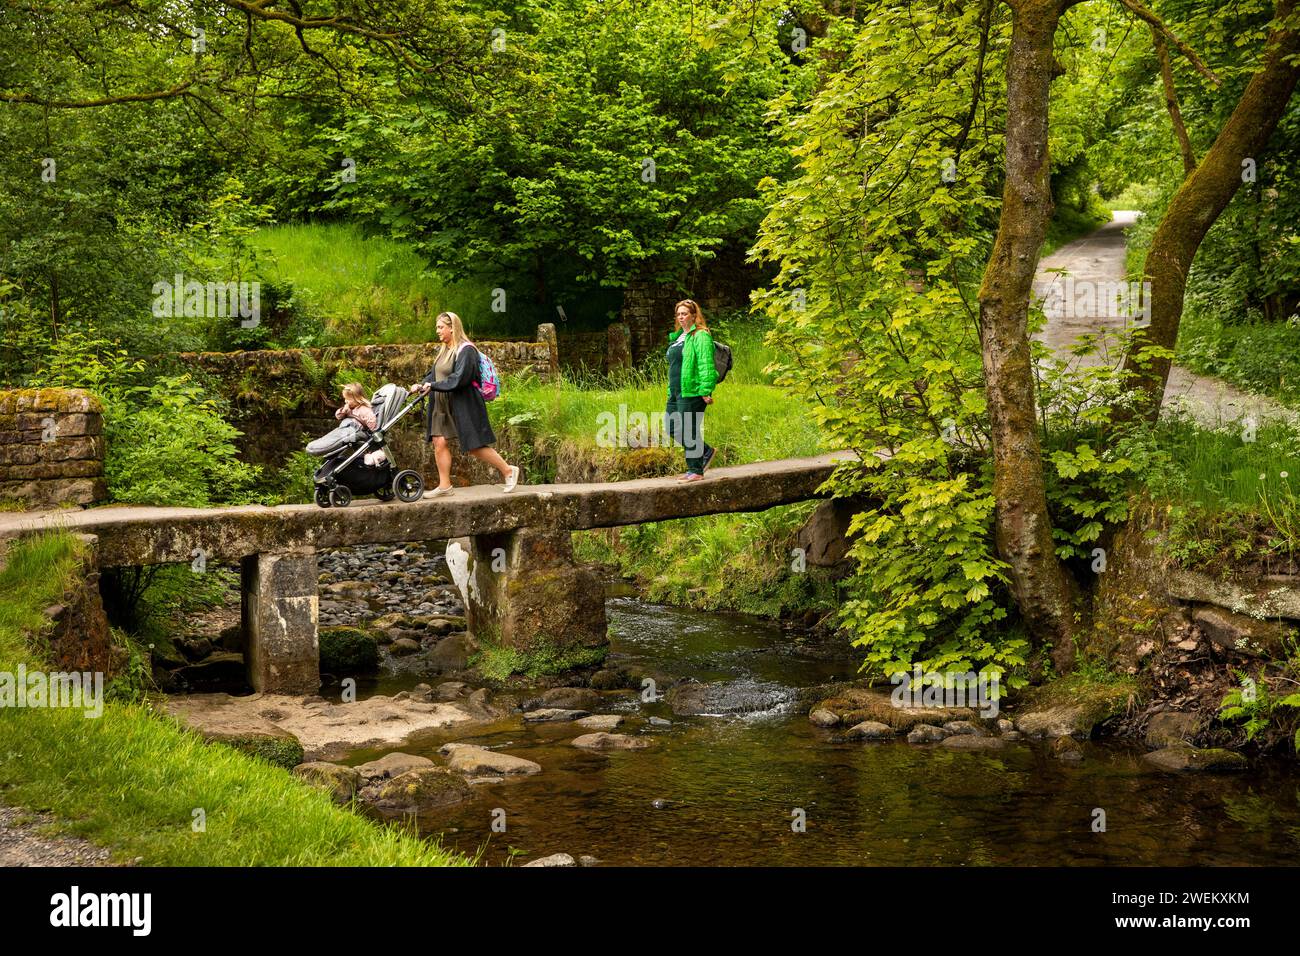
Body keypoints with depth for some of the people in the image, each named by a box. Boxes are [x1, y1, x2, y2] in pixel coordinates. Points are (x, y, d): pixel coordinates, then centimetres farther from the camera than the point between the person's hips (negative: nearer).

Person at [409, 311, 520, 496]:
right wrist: (422, 385, -3)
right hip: (442, 405, 8)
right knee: (439, 442, 1)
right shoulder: (444, 350, 13)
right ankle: (444, 485, 8)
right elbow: (434, 374, 15)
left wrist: (433, 385, -20)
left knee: (475, 446, -3)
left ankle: (508, 470, 12)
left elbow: (459, 378, -22)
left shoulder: (466, 350, -14)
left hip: (463, 405, -8)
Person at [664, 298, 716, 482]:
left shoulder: (700, 336, -10)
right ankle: (705, 451, 26)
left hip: (692, 392, -10)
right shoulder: (679, 337, 20)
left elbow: (706, 365, -18)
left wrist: (705, 391, -24)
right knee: (672, 429, 10)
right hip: (676, 393, 10)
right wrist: (671, 390, 24)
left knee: (690, 431, -5)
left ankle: (696, 472, 5)